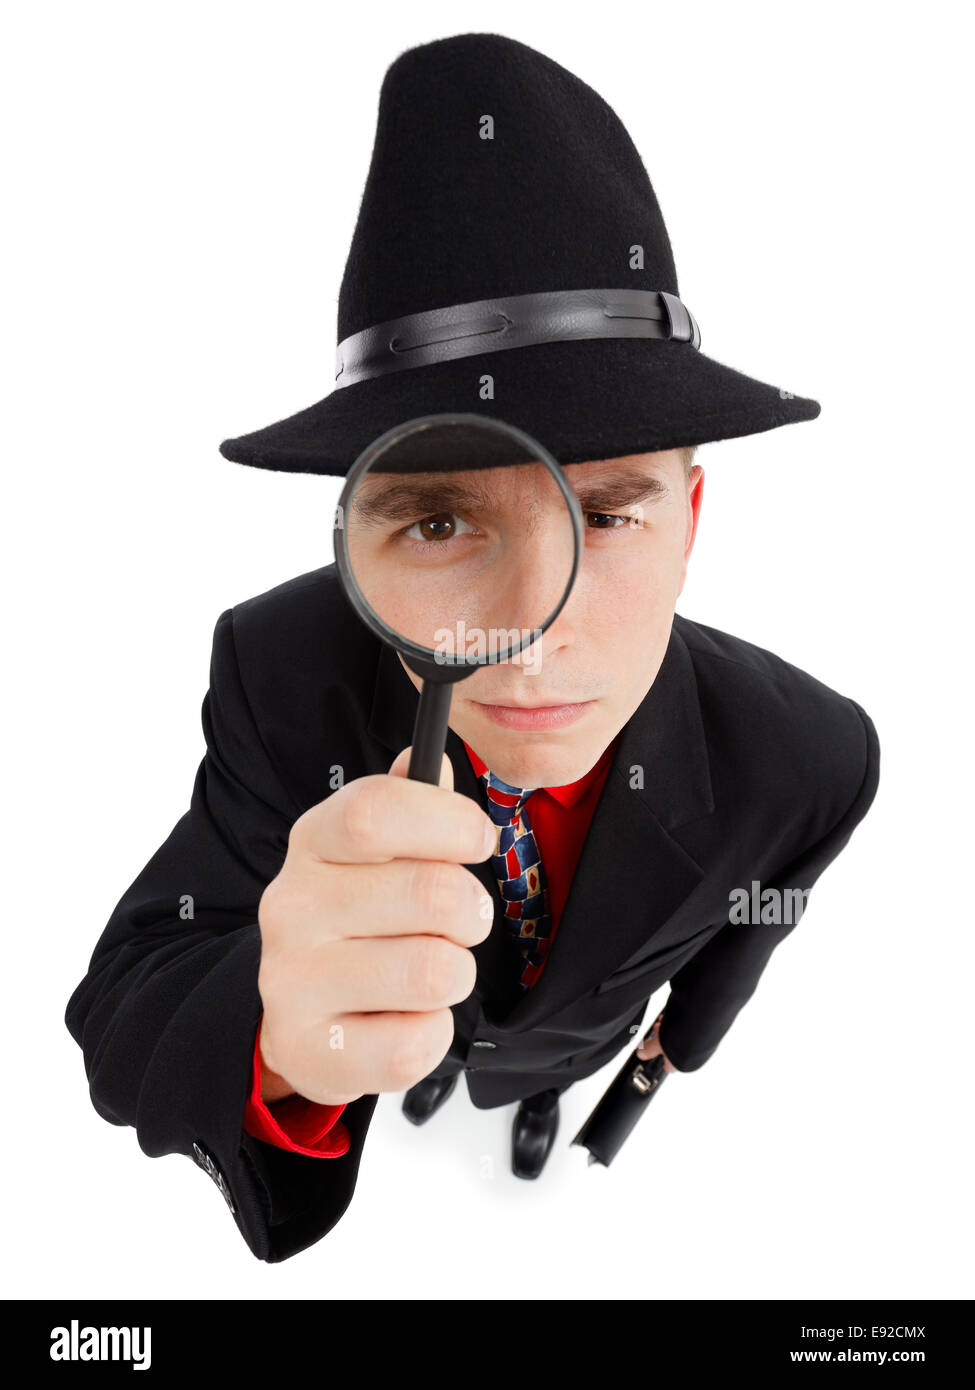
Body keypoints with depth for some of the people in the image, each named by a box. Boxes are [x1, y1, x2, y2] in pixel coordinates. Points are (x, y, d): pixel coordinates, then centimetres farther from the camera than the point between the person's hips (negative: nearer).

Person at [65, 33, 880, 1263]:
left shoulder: (813, 755, -40)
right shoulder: (282, 666, -42)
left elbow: (753, 911, -15)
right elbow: (130, 1023, -40)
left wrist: (686, 1031, 6)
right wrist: (284, 1041, -65)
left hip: (587, 1021, 1)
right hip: (388, 1015, 0)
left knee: (549, 1058, 36)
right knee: (423, 1067, 35)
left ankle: (536, 1098, 75)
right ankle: (434, 1080, 74)